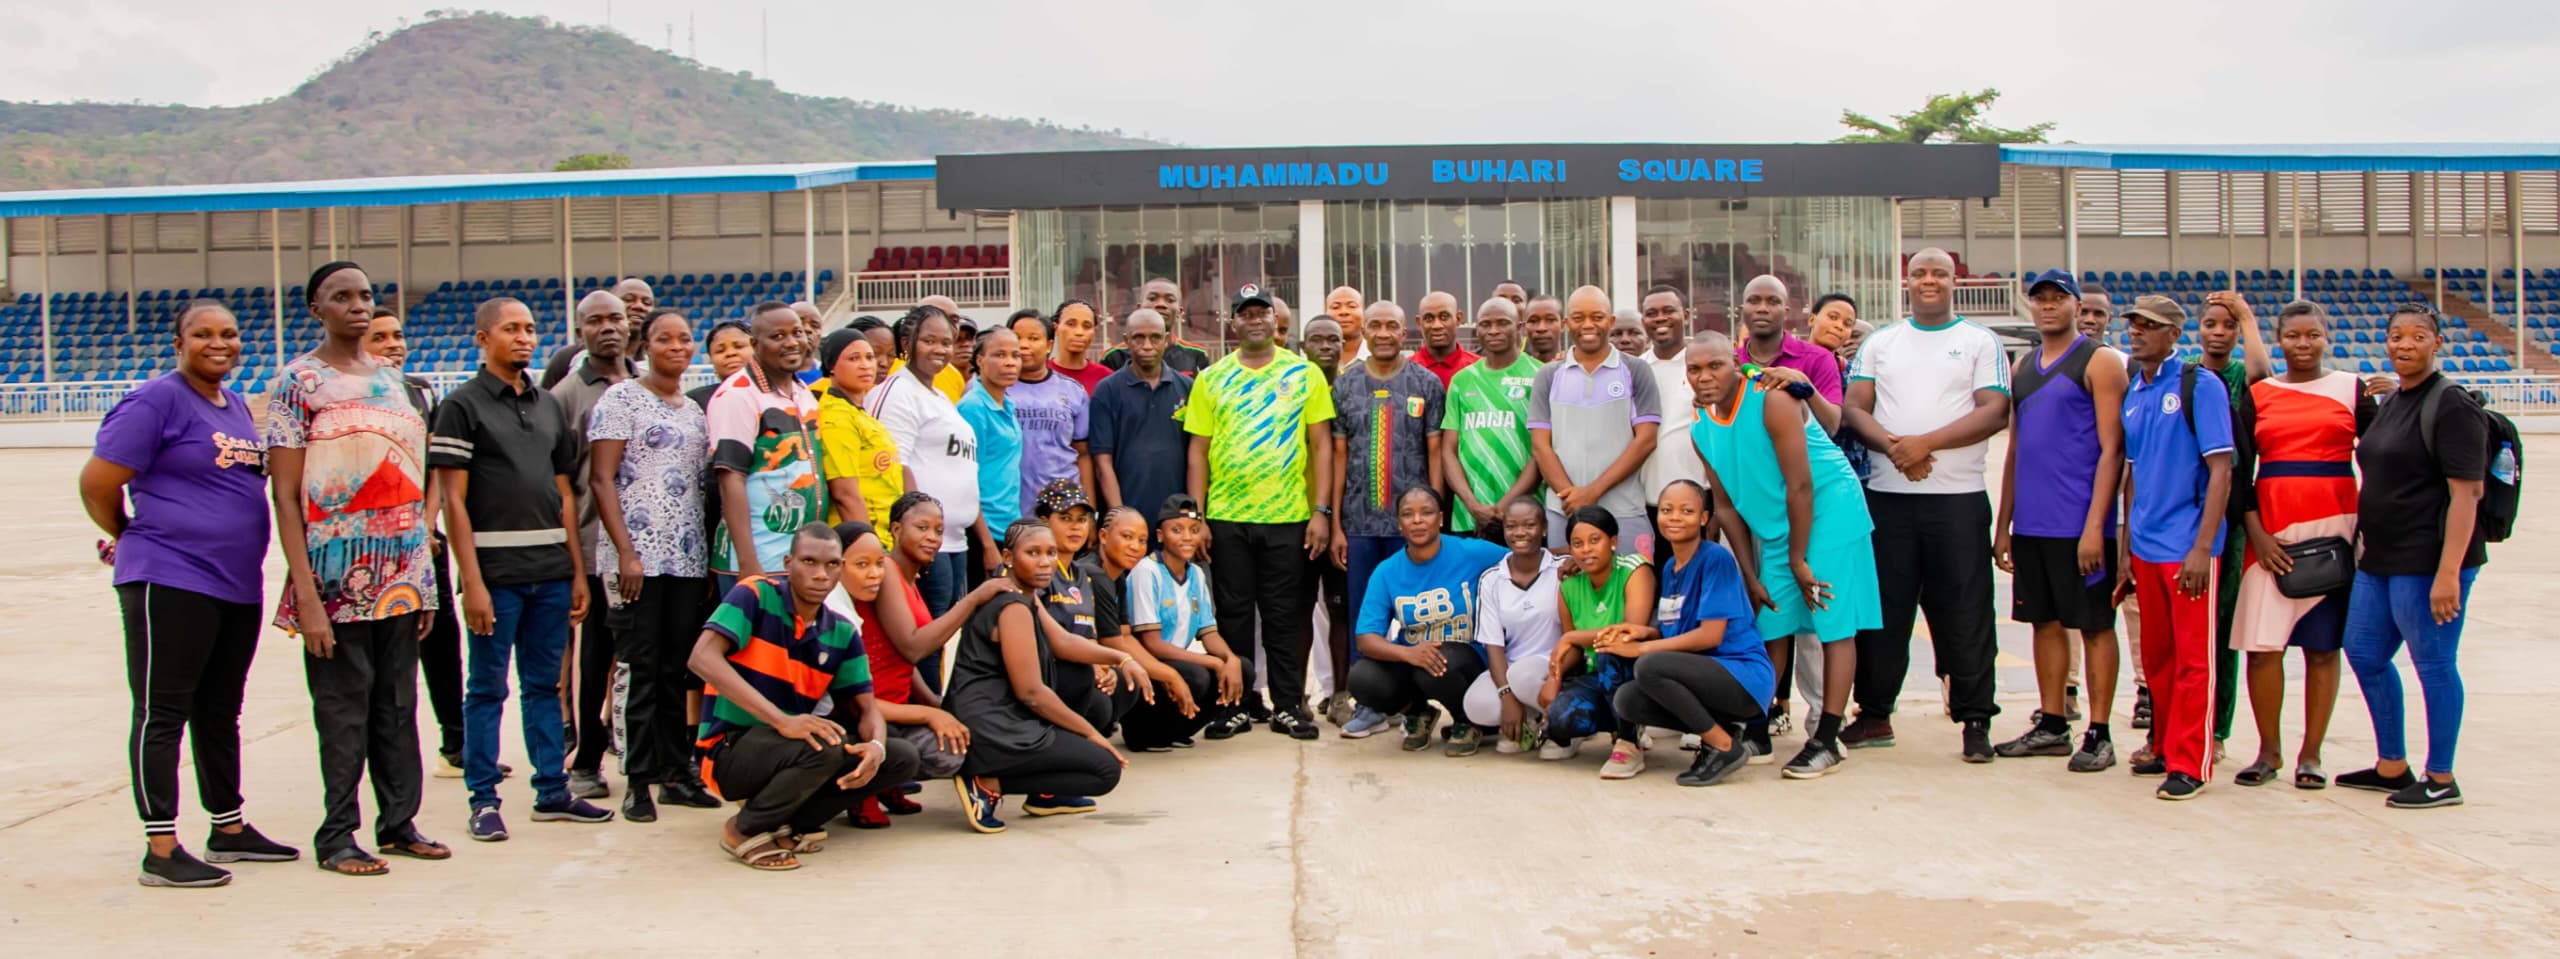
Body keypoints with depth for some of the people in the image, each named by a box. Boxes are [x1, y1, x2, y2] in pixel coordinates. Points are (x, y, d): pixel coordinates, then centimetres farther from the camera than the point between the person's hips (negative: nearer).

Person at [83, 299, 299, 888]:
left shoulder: (237, 407, 14)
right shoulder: (156, 401, -10)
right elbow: (97, 484, -11)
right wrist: (131, 539, 4)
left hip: (239, 583, 8)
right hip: (170, 583, -8)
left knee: (220, 712, 16)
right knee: (162, 714, -2)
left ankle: (229, 828, 27)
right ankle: (161, 850, 1)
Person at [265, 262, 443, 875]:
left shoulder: (390, 377, 13)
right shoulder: (299, 381, -4)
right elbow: (285, 495, -8)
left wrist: (424, 577, 13)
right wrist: (306, 594, -15)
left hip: (402, 573, 5)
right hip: (337, 578, -5)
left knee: (398, 704, 9)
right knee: (344, 709, 0)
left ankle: (399, 822, 18)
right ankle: (336, 836, 10)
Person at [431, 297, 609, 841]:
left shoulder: (548, 406, 15)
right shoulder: (463, 406, -3)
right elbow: (453, 500, -8)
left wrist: (577, 572, 11)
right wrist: (471, 582, -14)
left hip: (552, 571, 5)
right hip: (496, 571, -5)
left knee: (545, 684, 12)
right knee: (488, 688, 2)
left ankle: (552, 791, 19)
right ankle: (483, 800, 10)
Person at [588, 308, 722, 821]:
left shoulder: (695, 410, 18)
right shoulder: (621, 399, -1)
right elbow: (601, 478, -7)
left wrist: (710, 556, 11)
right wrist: (625, 551, -15)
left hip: (688, 558, 6)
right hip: (638, 556, -6)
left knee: (679, 669, 8)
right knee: (640, 669, -3)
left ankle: (676, 771, 15)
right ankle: (638, 781, 3)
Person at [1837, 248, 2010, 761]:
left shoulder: (1980, 342, 5)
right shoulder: (1880, 343, 14)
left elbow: (1994, 411, -6)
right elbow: (1854, 408, 6)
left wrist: (1926, 443, -17)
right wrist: (1892, 446, -13)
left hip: (1958, 497, -3)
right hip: (1887, 494, 3)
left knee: (1964, 612, -1)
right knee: (1883, 609, 6)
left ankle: (1975, 720, 6)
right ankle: (1874, 714, 15)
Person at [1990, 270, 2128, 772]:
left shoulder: (2099, 362, -4)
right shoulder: (2023, 368, 15)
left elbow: (2111, 448, -10)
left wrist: (2094, 525, -17)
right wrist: (2003, 525, 13)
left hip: (2080, 523, -6)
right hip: (2031, 523, 6)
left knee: (2094, 624, 1)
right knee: (2045, 621, 10)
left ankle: (2099, 735, 6)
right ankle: (2051, 726, 18)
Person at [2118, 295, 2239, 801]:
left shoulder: (2200, 386, -9)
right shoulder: (2132, 393, 10)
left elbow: (2221, 471, -12)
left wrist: (2201, 547, -18)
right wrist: (2126, 547, 14)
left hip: (2187, 546, -6)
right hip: (2145, 547, 7)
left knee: (2192, 657, -2)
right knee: (2157, 656, 15)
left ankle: (2190, 763, 4)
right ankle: (2165, 749, 27)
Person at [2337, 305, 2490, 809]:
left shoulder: (2451, 405, -13)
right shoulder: (2390, 403, 14)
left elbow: (2466, 493, -18)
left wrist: (2448, 571, -24)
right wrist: (2364, 540, 19)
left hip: (2429, 562, -9)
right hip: (2380, 560, 9)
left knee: (2433, 665, 0)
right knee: (2364, 654, 14)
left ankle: (2441, 780, 12)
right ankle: (2391, 765, 27)